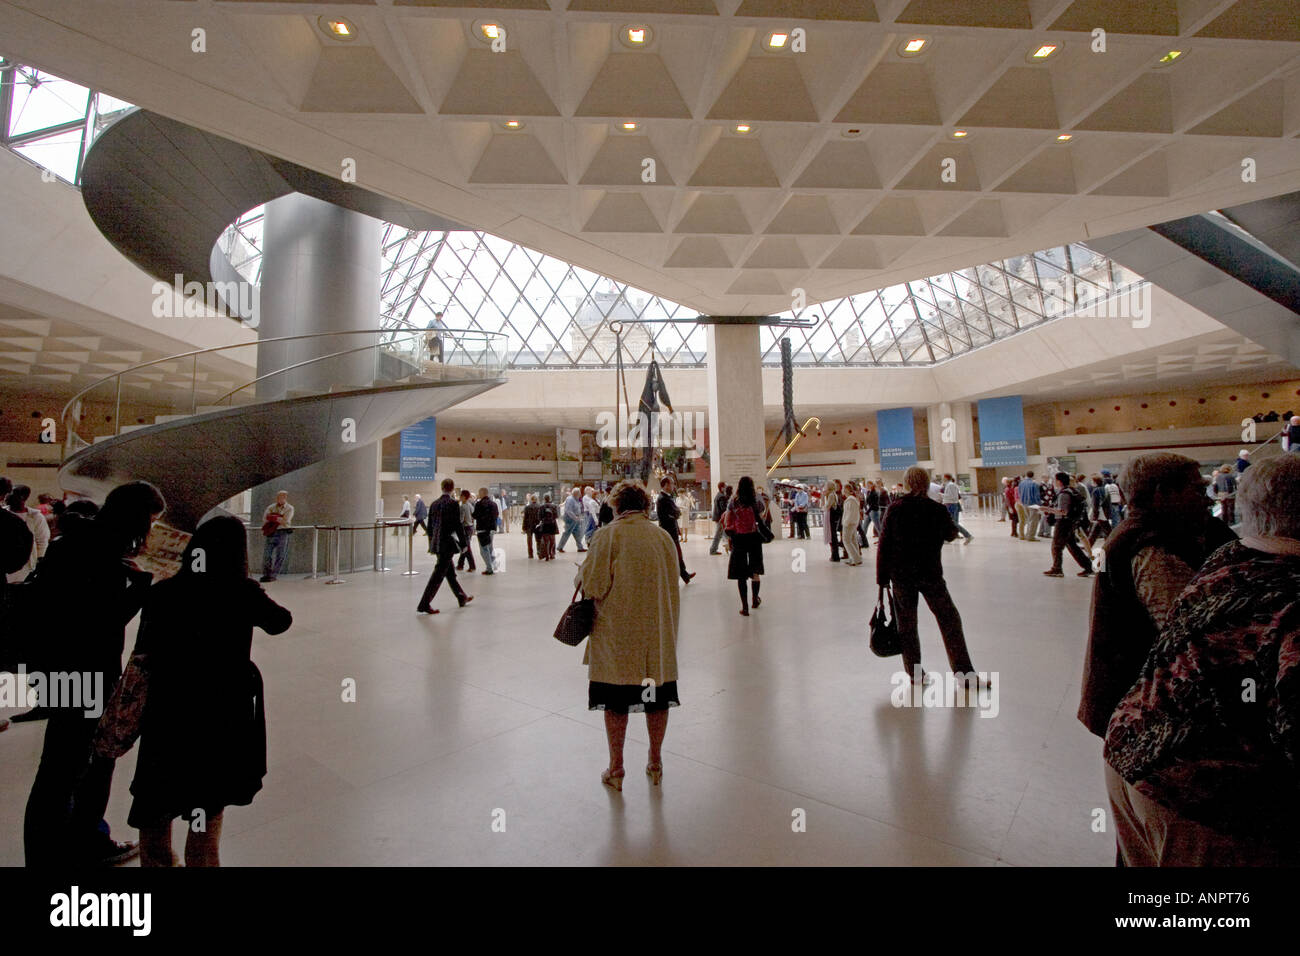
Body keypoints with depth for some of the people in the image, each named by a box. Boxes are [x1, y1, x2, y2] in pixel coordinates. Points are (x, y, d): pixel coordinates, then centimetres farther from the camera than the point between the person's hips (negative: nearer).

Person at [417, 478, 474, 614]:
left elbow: (430, 526, 13)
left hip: (438, 543, 8)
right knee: (439, 574, -4)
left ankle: (462, 598, 32)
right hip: (448, 543, -8)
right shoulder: (453, 503, -13)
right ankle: (423, 606, -3)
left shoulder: (434, 504, 8)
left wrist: (432, 542, 22)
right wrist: (464, 544, -8)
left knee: (450, 572, 17)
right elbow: (458, 525, -14)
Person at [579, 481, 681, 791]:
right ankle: (656, 763, 31)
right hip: (658, 634, 3)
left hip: (617, 633, -3)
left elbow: (593, 586, -13)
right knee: (657, 697, 16)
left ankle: (616, 769, 23)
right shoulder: (663, 536, -1)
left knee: (616, 700, 10)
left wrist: (581, 573, 9)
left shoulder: (607, 536, -12)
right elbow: (672, 587, 5)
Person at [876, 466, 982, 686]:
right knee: (949, 619, 13)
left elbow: (884, 546, -5)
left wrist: (882, 578, 1)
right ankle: (964, 671, 15)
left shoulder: (894, 509, -6)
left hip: (901, 576, 1)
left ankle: (915, 674, 17)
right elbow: (951, 535, 12)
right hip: (930, 574, 0)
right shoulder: (937, 509, -6)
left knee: (906, 624, 11)